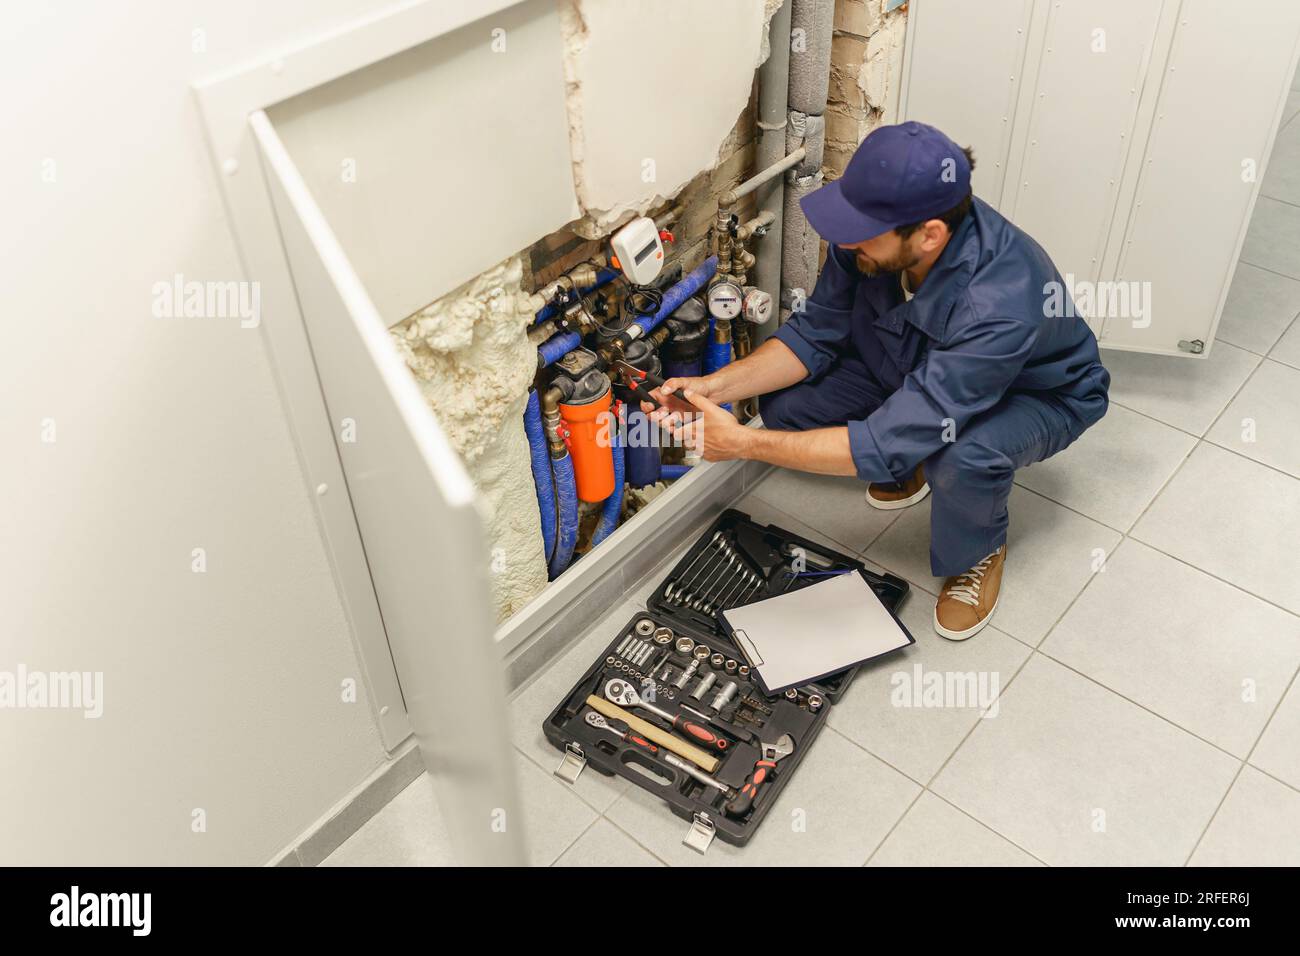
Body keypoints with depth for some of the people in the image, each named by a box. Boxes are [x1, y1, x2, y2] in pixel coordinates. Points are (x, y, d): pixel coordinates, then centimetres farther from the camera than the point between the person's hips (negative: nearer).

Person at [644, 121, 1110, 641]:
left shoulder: (997, 304, -44)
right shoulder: (876, 228, -25)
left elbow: (886, 441, -42)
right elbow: (816, 331, -12)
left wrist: (743, 443, -38)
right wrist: (714, 387, -26)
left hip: (1040, 393, -5)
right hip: (914, 364, 6)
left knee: (965, 460, -40)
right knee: (784, 403, -12)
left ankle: (978, 553, -3)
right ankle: (910, 463, 15)